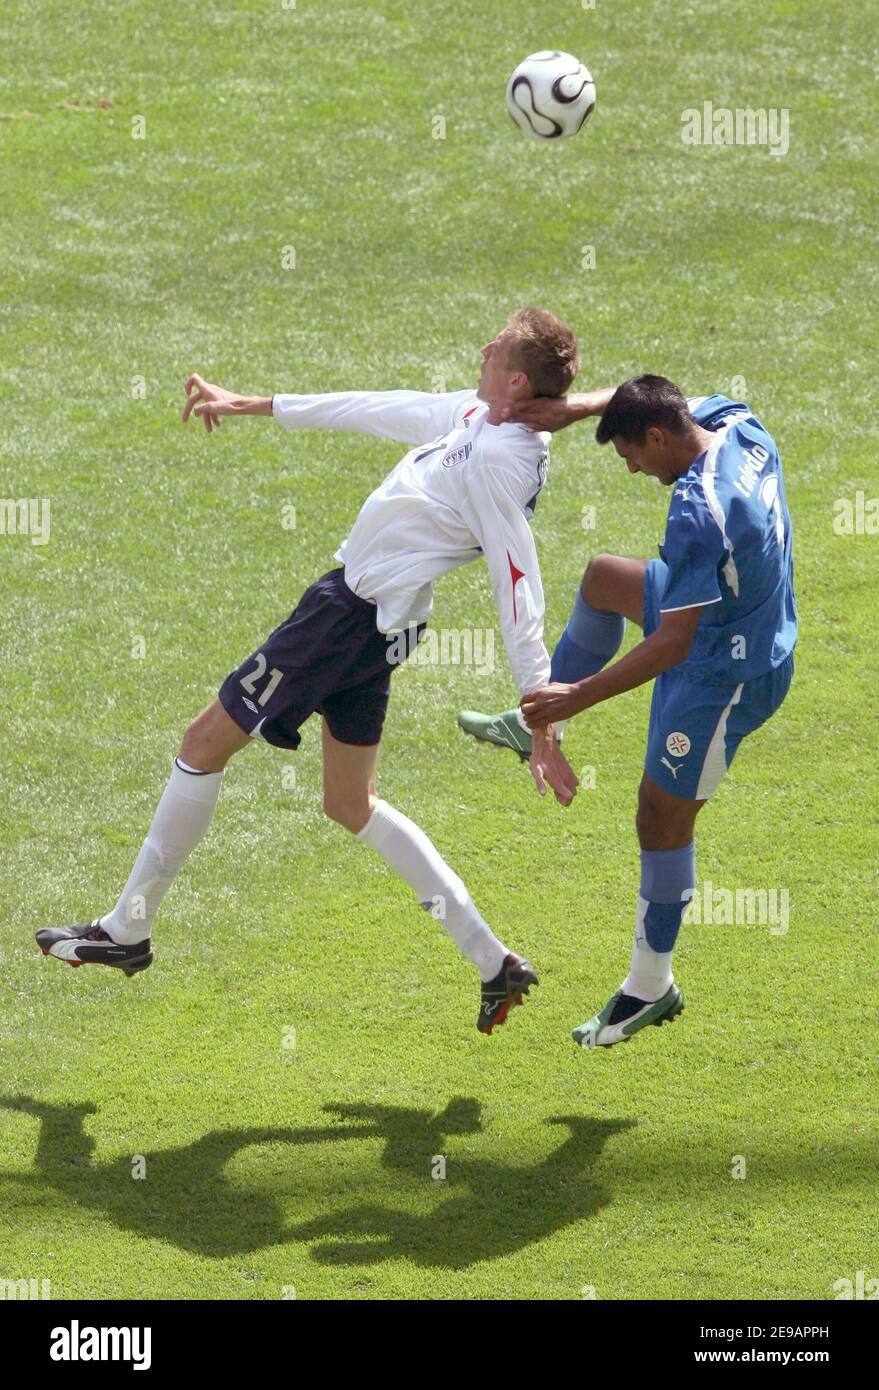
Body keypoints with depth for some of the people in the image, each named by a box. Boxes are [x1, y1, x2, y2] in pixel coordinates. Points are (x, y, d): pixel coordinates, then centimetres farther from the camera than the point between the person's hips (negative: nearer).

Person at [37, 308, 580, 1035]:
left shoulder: (500, 461, -24)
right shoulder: (473, 416, 3)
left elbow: (521, 601, -26)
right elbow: (386, 409, 16)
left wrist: (542, 728, -26)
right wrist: (255, 405, 23)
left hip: (351, 615, -10)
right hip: (368, 612, 10)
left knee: (206, 741, 4)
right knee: (352, 806, 17)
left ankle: (128, 929, 16)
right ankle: (494, 964, 16)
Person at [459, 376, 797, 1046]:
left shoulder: (699, 512, -36)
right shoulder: (741, 425, -11)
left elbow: (672, 644, -33)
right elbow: (654, 399, 9)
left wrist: (581, 695, -27)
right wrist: (576, 407, -7)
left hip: (722, 677, -10)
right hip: (754, 626, 10)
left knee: (663, 818, 3)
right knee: (603, 577, 25)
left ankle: (651, 989, 18)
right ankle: (536, 730, 40)